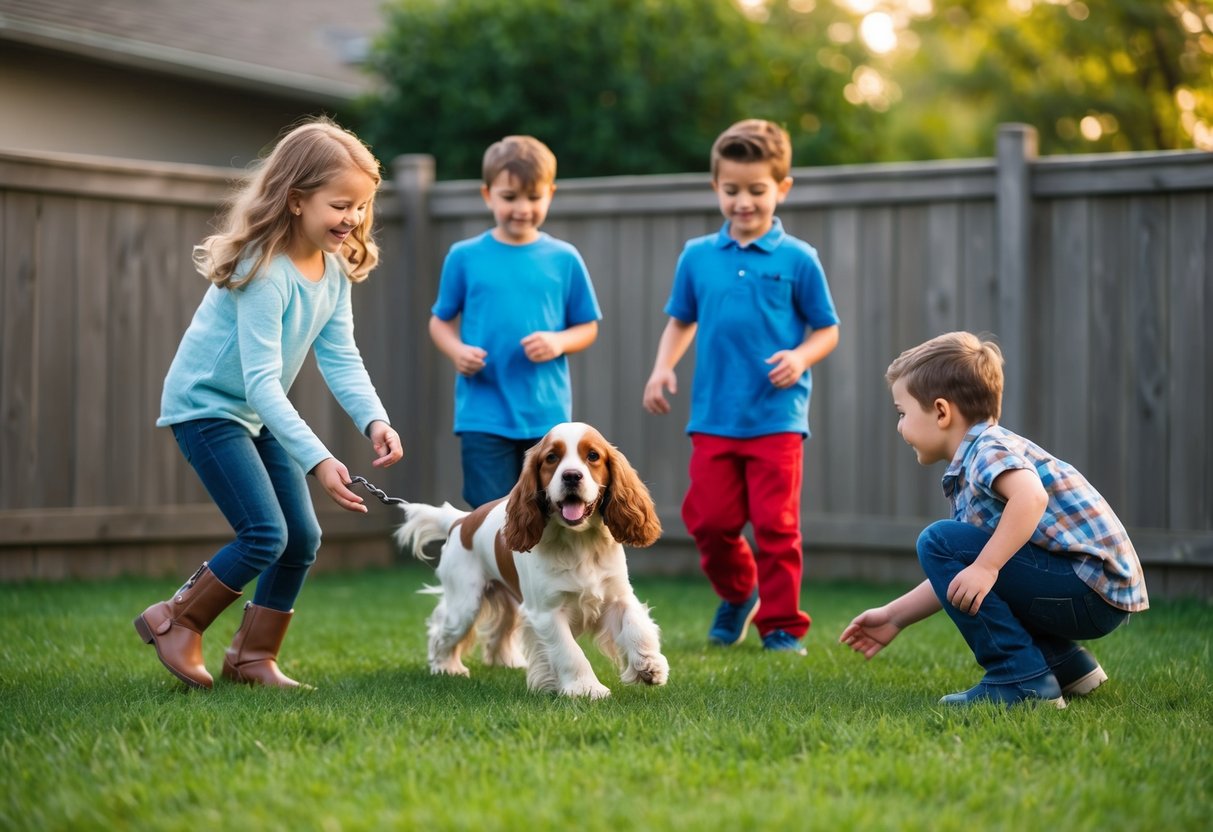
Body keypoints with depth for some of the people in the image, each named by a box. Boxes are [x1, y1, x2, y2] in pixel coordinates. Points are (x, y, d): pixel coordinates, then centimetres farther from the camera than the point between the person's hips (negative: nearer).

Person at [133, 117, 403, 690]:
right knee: (266, 535, -17)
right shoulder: (265, 270, -29)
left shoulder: (336, 267, -3)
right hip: (206, 406, -9)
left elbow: (340, 358, -6)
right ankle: (174, 623, 3)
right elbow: (262, 381, -33)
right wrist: (317, 461, -41)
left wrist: (374, 420, -25)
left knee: (302, 538, 6)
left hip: (260, 415, 9)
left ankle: (252, 658, 19)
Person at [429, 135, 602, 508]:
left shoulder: (563, 259, 3)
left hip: (547, 415, 1)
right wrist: (457, 351, -11)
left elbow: (587, 327, 9)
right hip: (484, 416, -1)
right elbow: (440, 321, 9)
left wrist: (558, 342, -12)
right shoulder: (465, 257, 2)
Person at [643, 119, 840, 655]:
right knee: (708, 519, 3)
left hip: (777, 417, -3)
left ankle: (782, 625, 8)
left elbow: (827, 328, 4)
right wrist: (662, 368, 3)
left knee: (775, 524, -3)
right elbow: (681, 320, 19)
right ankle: (738, 595, 31)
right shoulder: (697, 256, 7)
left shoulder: (796, 259, -1)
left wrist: (801, 356, -15)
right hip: (713, 416, 3)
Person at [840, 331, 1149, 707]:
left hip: (1092, 588, -10)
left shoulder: (989, 448, -11)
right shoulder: (967, 472, 19)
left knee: (939, 542, -16)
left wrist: (985, 567, -34)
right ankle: (1066, 665, 20)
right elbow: (953, 576, 21)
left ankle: (1022, 679, -17)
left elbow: (1031, 496, -34)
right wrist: (894, 617, 21)